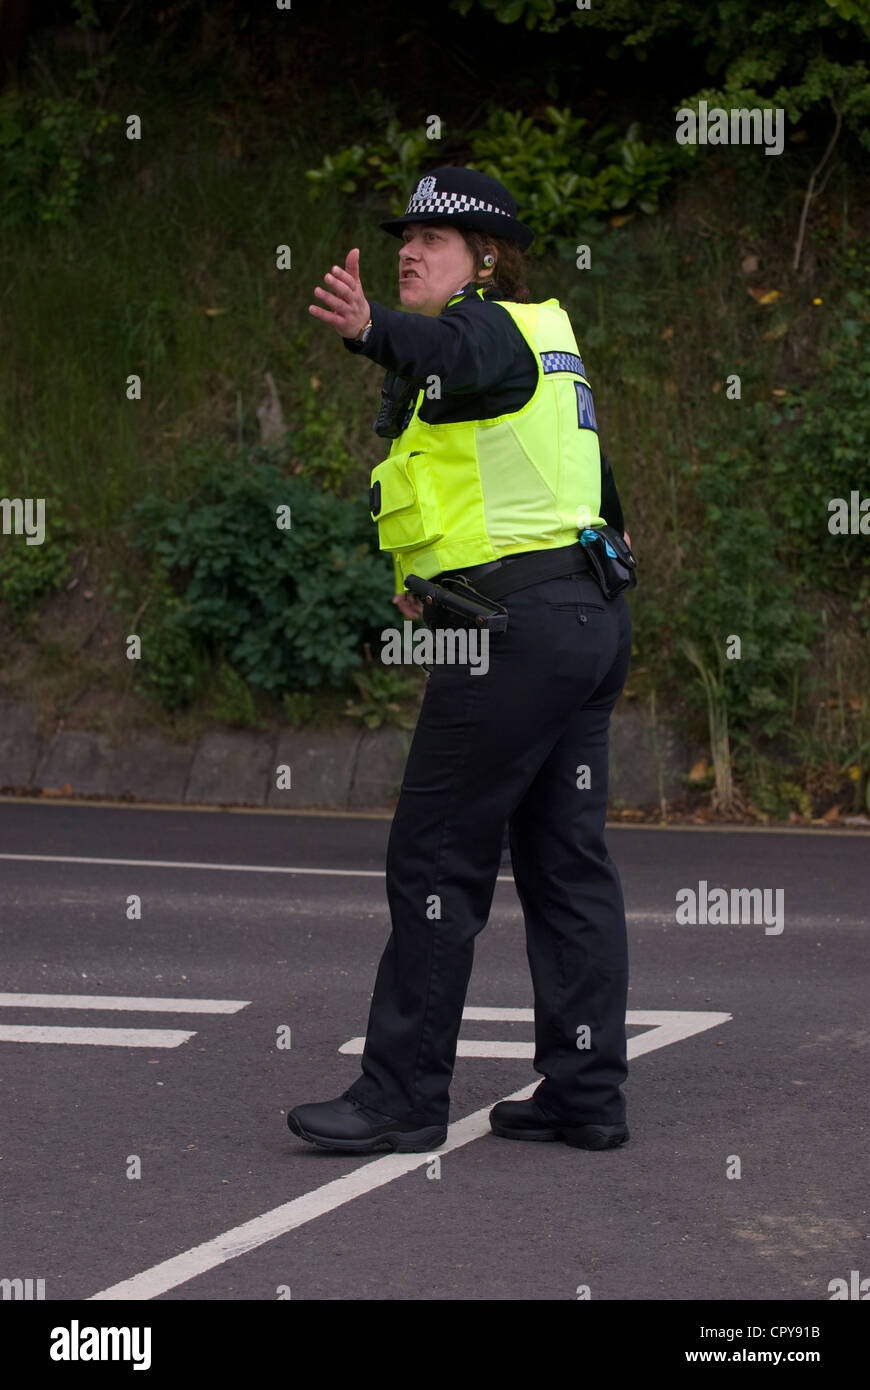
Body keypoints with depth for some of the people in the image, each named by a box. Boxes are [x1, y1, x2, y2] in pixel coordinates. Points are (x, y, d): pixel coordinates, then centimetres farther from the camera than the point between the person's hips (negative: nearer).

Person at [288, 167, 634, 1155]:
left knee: (435, 861, -5)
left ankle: (402, 1096, -1)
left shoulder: (491, 327, -8)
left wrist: (372, 329, -57)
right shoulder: (546, 335, 21)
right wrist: (445, 580, 31)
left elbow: (447, 353, -35)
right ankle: (586, 1094, 11)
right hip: (591, 616, 10)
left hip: (517, 626, -10)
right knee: (568, 861, 10)